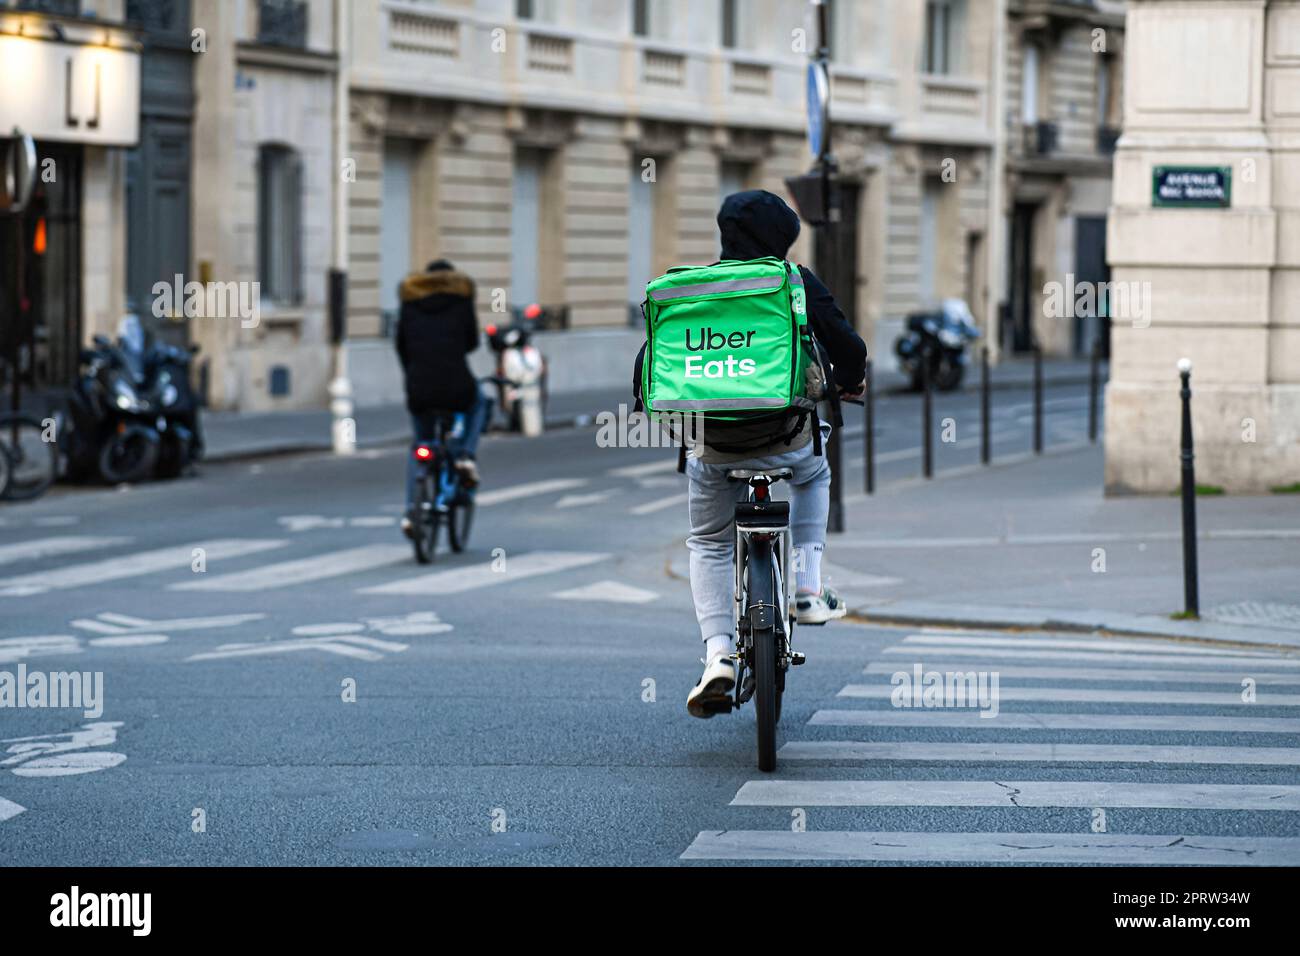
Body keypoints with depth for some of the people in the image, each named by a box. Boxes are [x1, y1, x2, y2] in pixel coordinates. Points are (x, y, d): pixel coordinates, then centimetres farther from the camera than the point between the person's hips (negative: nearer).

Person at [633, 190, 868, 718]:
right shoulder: (797, 283, -1)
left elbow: (651, 357, 8)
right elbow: (847, 347, -2)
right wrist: (849, 382, 21)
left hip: (712, 443, 1)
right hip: (787, 436, -1)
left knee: (709, 544, 23)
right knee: (814, 475, 36)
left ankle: (718, 653, 3)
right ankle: (807, 587, 23)